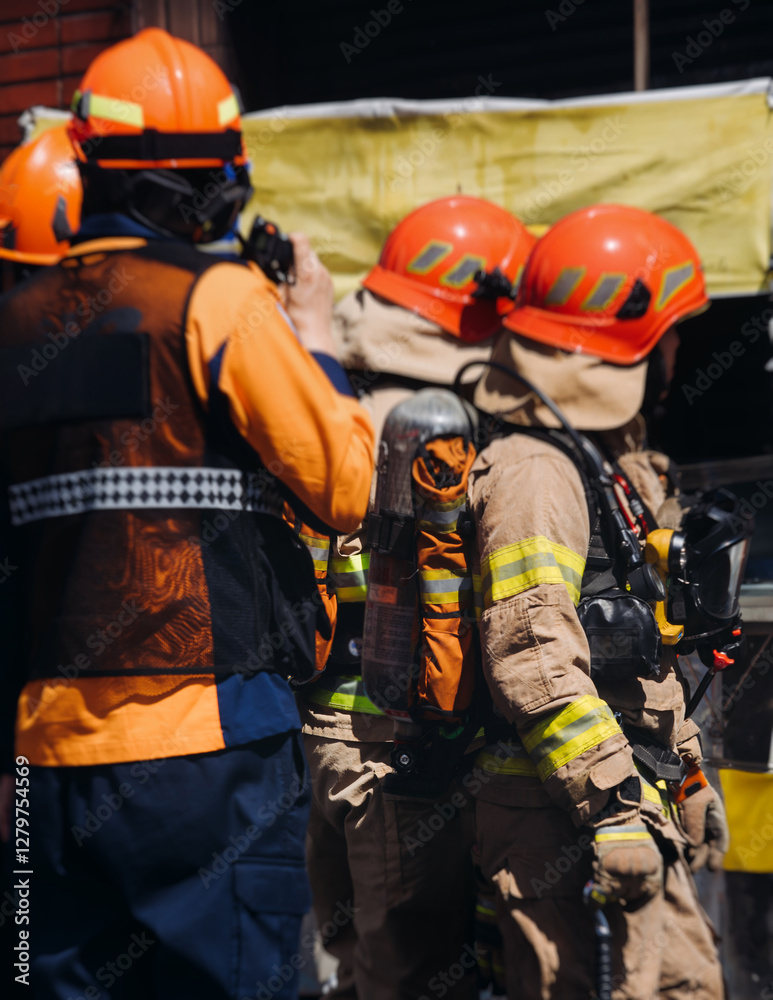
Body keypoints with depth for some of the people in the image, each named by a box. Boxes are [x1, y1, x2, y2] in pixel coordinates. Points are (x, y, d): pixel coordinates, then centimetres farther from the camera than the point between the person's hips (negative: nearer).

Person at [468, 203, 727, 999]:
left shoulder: (614, 462, 17)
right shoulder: (533, 476, -16)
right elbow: (534, 660, -25)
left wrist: (685, 773, 25)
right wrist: (615, 807, -25)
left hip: (628, 789, 10)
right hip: (552, 806, -10)